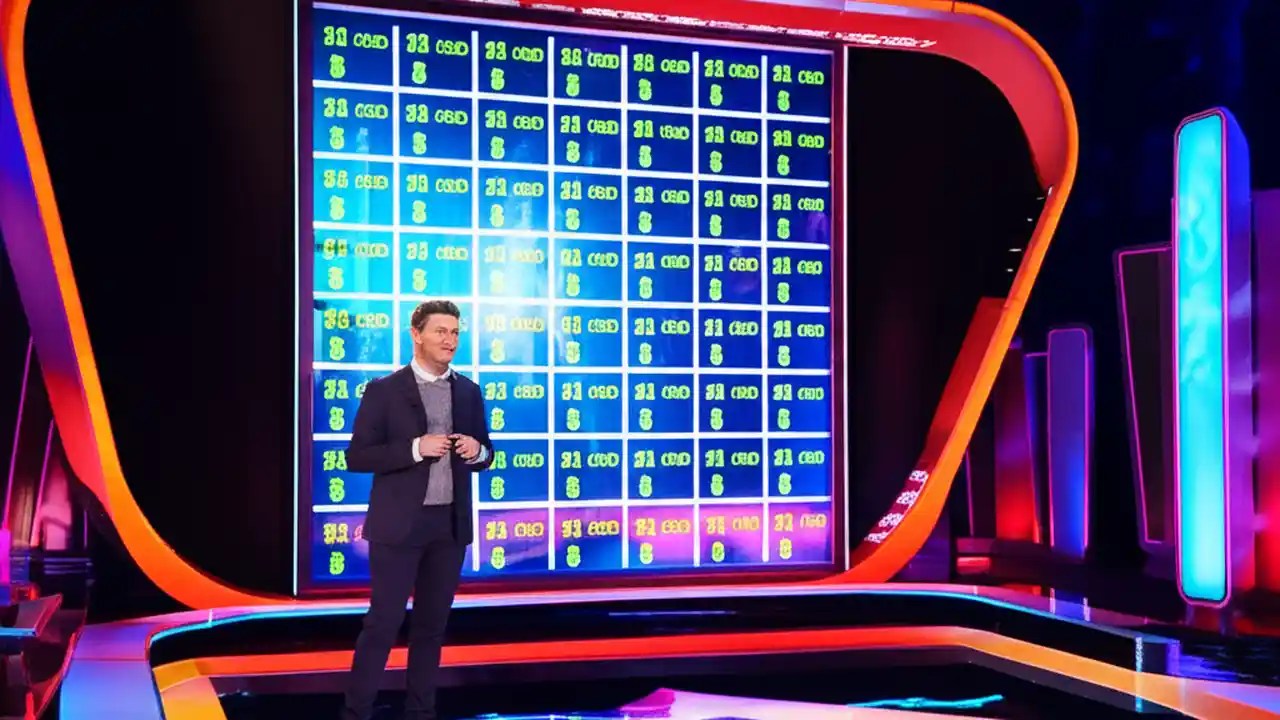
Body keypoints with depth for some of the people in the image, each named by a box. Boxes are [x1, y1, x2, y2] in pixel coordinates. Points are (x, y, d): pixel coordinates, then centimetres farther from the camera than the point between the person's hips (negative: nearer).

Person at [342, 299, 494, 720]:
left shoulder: (468, 392, 8)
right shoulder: (384, 390, -5)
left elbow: (483, 455, 16)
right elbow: (357, 457, -9)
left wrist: (478, 450, -8)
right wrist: (415, 448, -20)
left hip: (450, 524, 4)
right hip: (400, 524, -4)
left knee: (432, 623, 11)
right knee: (383, 622, -2)